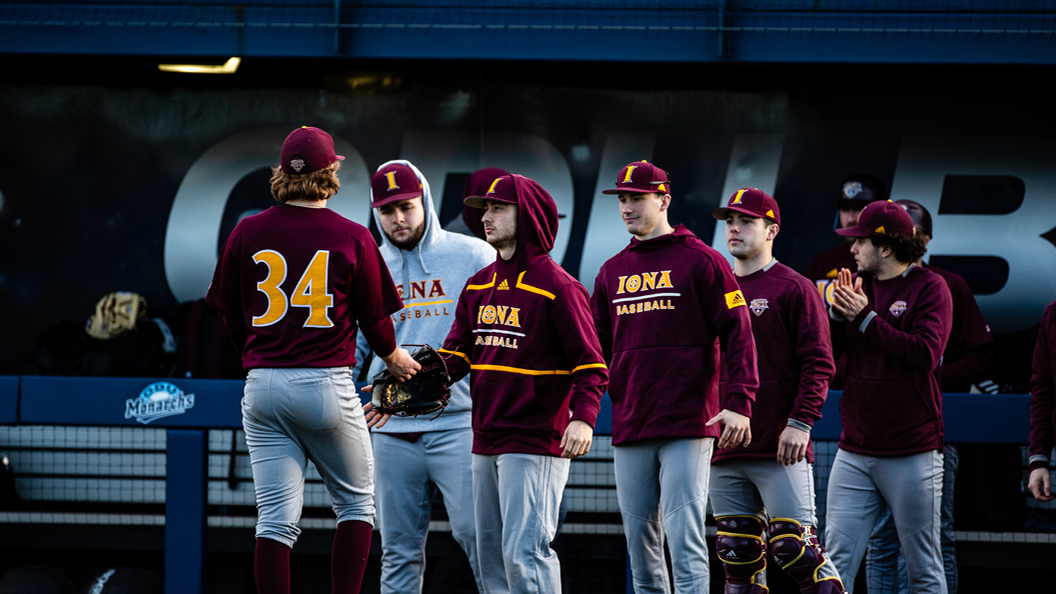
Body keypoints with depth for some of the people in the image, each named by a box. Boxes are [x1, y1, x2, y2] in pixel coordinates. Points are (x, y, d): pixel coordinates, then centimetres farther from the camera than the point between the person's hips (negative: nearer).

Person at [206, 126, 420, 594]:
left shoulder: (247, 233, 2)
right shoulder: (353, 238, -4)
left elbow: (231, 315, 9)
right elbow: (374, 318, 4)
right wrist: (394, 358, 25)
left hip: (262, 385, 2)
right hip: (328, 384, -2)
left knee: (276, 519, 1)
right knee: (356, 504, 15)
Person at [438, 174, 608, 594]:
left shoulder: (557, 286, -8)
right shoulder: (478, 286, 15)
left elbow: (591, 365, -10)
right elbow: (457, 355, 13)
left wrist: (583, 417, -27)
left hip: (535, 444, -8)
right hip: (486, 445, 8)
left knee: (525, 552, -15)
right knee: (491, 556, 10)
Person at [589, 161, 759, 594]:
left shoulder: (700, 261, -1)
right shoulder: (612, 272, 16)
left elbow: (738, 334, -5)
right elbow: (598, 347, 20)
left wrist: (739, 403, -16)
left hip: (688, 425, -6)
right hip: (629, 428, 6)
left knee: (684, 542, -11)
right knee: (641, 546, 7)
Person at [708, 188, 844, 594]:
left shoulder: (794, 289, 0)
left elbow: (819, 364, -6)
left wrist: (800, 423, -16)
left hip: (781, 451, -6)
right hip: (724, 454, 6)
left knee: (794, 548, -11)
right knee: (738, 558, 5)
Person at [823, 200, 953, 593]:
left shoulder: (930, 288, -3)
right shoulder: (858, 286, 13)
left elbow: (926, 353, -17)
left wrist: (866, 317, -13)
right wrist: (838, 314, -6)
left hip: (912, 453, -5)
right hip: (855, 453, 5)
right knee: (837, 558, -4)